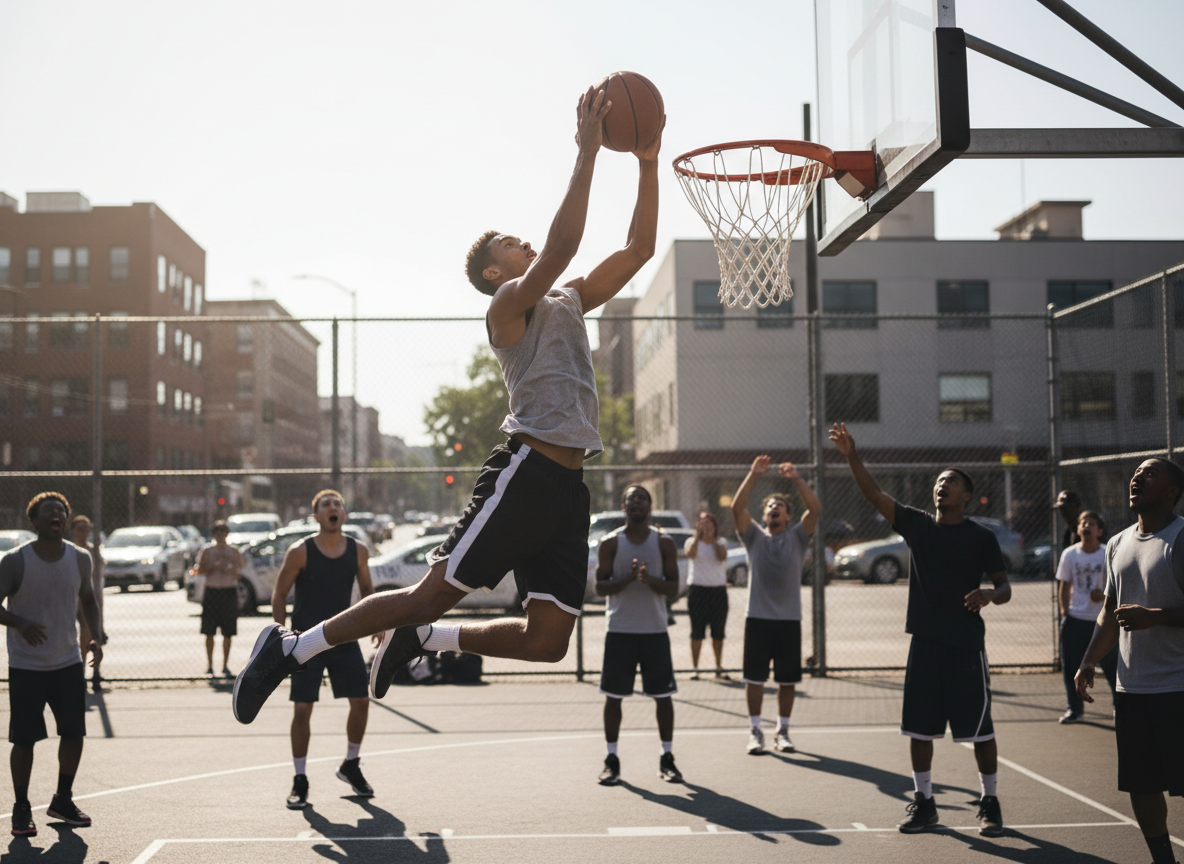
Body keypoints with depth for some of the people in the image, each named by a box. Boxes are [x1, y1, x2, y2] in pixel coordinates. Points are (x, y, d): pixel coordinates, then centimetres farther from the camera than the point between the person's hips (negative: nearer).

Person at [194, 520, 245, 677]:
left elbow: (239, 574, 9)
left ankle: (225, 666, 10)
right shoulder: (207, 550, 6)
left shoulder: (233, 551, 9)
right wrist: (215, 567, -15)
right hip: (211, 592, -1)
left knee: (228, 633, 1)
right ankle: (209, 666, 10)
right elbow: (201, 570, 0)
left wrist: (232, 570, -12)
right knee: (209, 633, 0)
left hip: (230, 592, 1)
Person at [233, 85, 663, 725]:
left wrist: (648, 164, 11)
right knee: (433, 593, -8)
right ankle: (291, 648, 5)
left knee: (547, 641, 3)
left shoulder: (568, 302, 23)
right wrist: (587, 152, -16)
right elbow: (562, 246, -19)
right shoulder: (509, 303, -1)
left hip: (567, 484, 8)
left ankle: (418, 638, 20)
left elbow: (638, 249, 19)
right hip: (524, 470, -8)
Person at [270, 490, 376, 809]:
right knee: (302, 708, -5)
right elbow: (279, 594, -5)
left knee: (361, 700, 3)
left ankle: (350, 766, 25)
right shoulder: (300, 552, -10)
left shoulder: (358, 551, 0)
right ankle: (300, 781, 8)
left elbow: (366, 588, 16)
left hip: (344, 637, 4)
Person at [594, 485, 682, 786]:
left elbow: (673, 587, 1)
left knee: (663, 695, 3)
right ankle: (611, 759, 10)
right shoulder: (611, 543, 3)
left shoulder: (664, 543, 5)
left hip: (655, 630, 1)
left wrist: (650, 579, -19)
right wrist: (627, 578, -19)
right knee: (613, 696, 1)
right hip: (619, 630, -1)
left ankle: (667, 758, 13)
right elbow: (600, 587, -2)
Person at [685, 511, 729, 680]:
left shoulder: (721, 544, 10)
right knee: (697, 632, -2)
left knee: (718, 632, 5)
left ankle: (719, 668, 13)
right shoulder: (692, 541, 4)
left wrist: (713, 539, -8)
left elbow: (722, 557, -11)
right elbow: (690, 553, -19)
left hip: (719, 590, 2)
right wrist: (698, 534, -18)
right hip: (698, 589, -2)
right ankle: (695, 668, 2)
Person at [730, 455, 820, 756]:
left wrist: (796, 478, -16)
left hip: (789, 619, 1)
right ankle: (755, 731, 10)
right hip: (757, 618, -1)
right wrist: (753, 476, -16)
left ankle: (783, 731, 18)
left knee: (788, 680, 6)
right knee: (754, 677, 1)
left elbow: (815, 509, -9)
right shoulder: (754, 536, 7)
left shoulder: (797, 537, 7)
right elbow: (737, 508, -9)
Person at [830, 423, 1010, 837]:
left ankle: (990, 803, 15)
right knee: (919, 727, 7)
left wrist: (990, 594, -22)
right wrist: (851, 455, -14)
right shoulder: (916, 524, 7)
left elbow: (1005, 586, 2)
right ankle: (923, 802, 19)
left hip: (966, 643, -3)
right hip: (924, 640, 3)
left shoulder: (981, 537, 0)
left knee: (979, 728, 1)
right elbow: (874, 493, -2)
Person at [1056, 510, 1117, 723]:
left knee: (1111, 664, -2)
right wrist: (1064, 611, 1)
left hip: (1103, 619, -2)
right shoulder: (1069, 554, 2)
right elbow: (1064, 587, 8)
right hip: (1075, 618, 2)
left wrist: (1104, 595, -19)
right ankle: (1075, 708, 20)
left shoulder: (1108, 554, -5)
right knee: (1070, 665, 5)